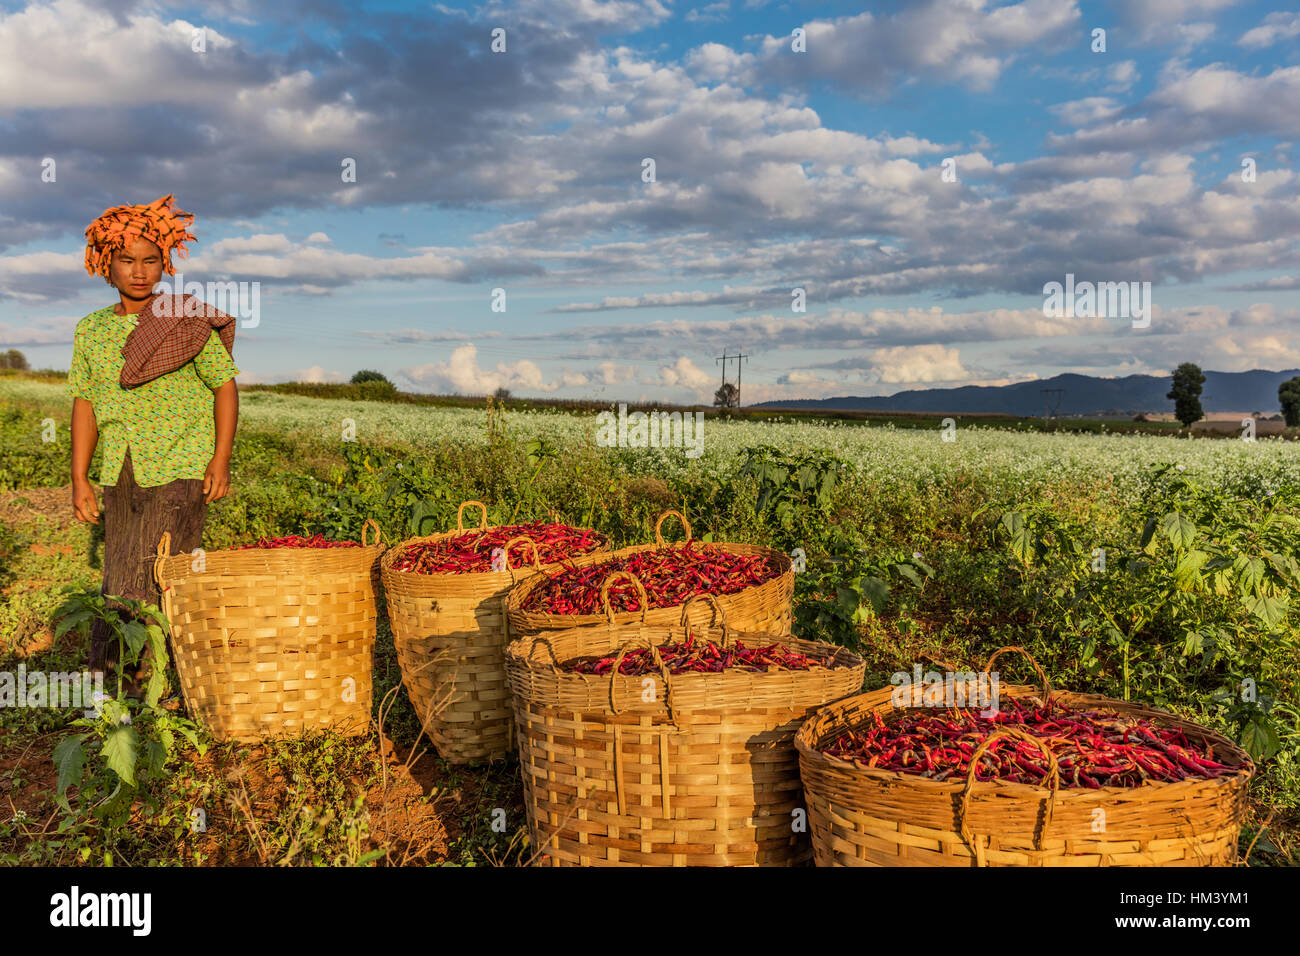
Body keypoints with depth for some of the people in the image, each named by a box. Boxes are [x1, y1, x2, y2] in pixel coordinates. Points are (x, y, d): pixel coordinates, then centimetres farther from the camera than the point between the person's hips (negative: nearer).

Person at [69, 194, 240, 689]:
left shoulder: (188, 322, -2)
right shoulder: (91, 330, 10)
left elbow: (225, 385, 0)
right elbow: (85, 403, 12)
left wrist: (221, 460, -7)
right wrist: (80, 478, 8)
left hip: (179, 468, -4)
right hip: (120, 473, 4)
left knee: (152, 576, -10)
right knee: (118, 578, 7)